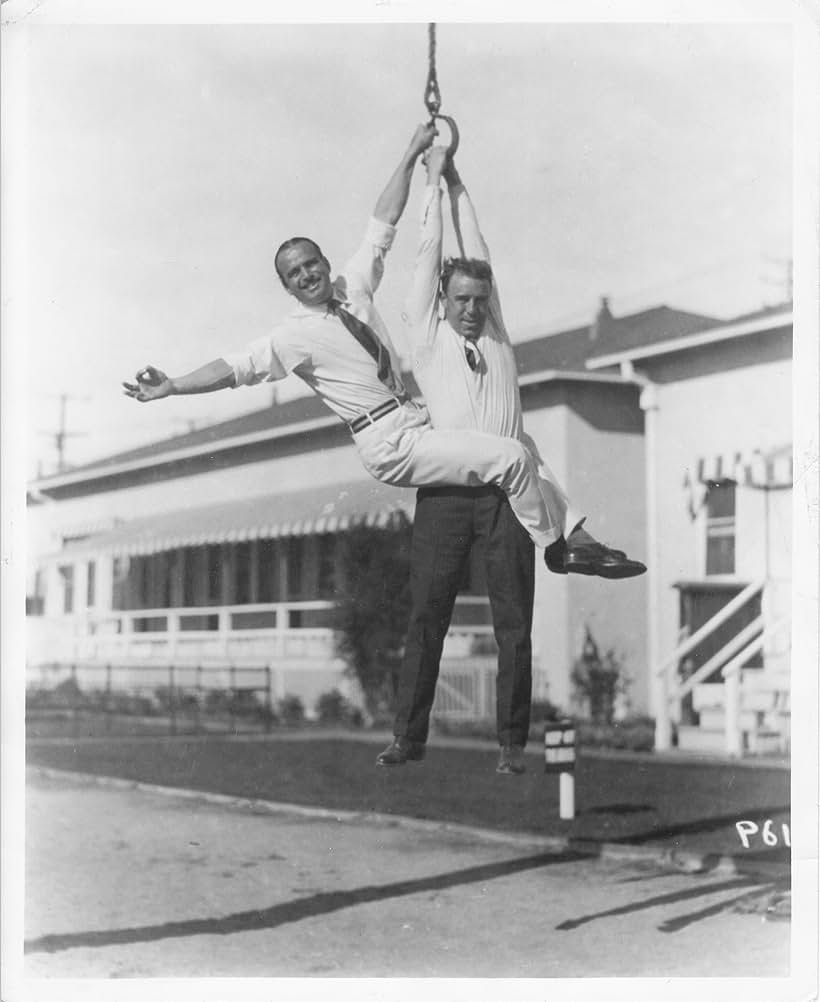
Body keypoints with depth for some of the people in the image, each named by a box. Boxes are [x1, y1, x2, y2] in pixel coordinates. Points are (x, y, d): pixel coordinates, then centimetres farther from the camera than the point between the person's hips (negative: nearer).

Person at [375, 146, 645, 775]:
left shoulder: (496, 333, 16)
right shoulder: (427, 333, 9)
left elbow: (476, 252, 16)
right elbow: (430, 252, 10)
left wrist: (459, 183, 22)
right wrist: (434, 178, 16)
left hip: (508, 490, 3)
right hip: (445, 491, -2)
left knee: (514, 623, 1)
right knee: (427, 617, -1)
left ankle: (513, 742, 6)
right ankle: (409, 735, 5)